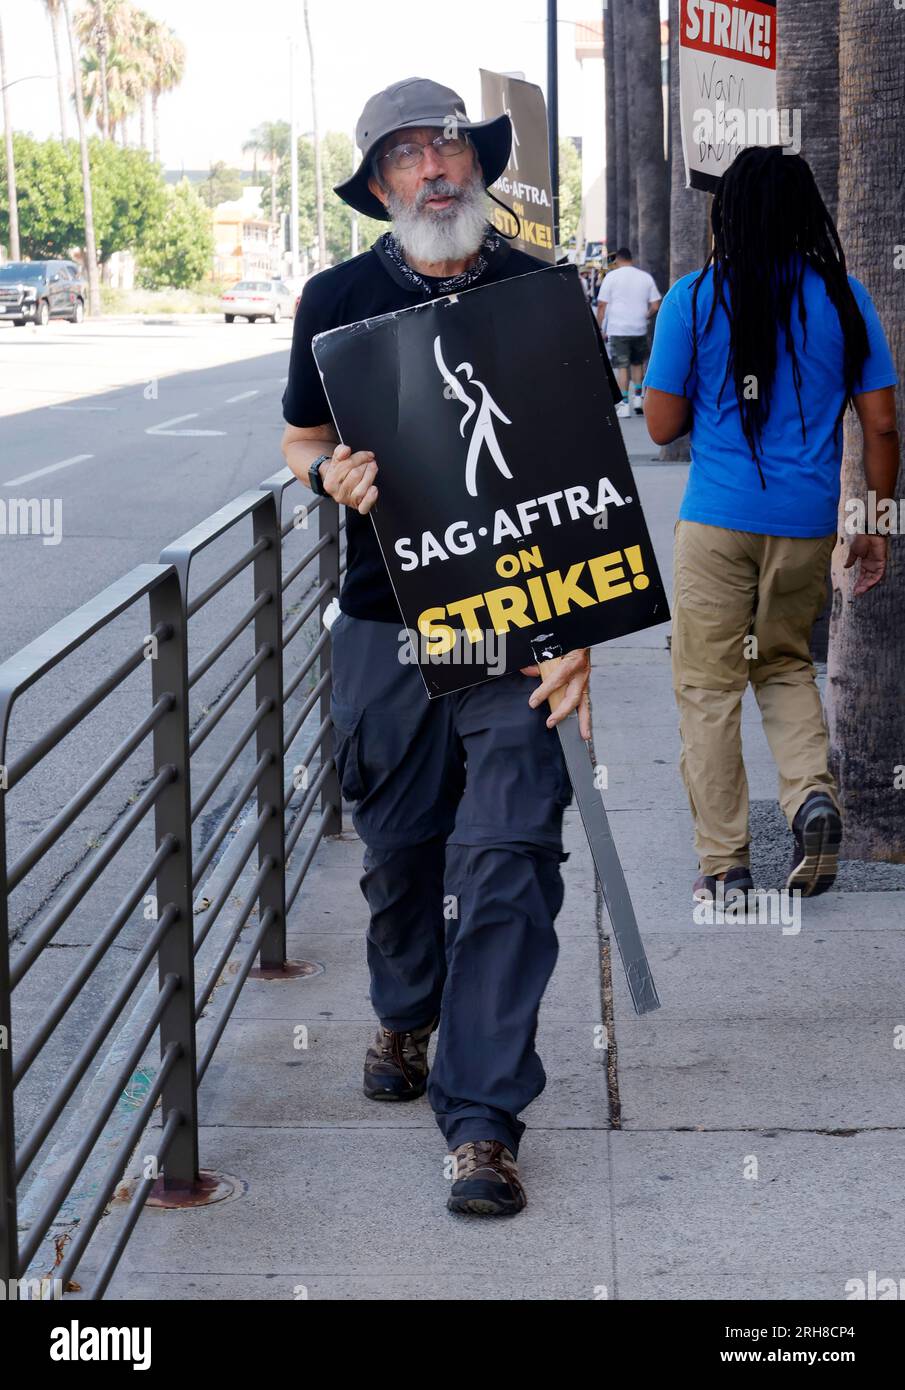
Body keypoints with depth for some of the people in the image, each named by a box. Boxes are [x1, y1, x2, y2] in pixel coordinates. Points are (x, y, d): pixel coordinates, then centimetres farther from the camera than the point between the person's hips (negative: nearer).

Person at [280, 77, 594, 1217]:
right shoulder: (338, 300, 4)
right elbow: (301, 441, 15)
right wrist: (332, 472, -10)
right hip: (384, 626, 2)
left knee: (506, 858, -9)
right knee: (398, 846, 14)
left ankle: (482, 1119, -4)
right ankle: (405, 1017, 43)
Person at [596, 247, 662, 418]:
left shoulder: (611, 276, -2)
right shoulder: (646, 277, 7)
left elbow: (602, 305, -5)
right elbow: (655, 306, 3)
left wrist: (600, 329, 1)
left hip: (618, 329, -3)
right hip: (640, 329, 3)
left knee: (622, 367, 0)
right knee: (637, 363, 19)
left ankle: (624, 404, -2)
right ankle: (638, 399, 16)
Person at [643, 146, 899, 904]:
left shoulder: (696, 299, -4)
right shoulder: (844, 297, 1)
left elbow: (662, 426, -2)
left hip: (719, 520, -3)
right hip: (808, 522, 3)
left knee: (709, 686, 7)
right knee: (786, 663, 22)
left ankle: (724, 865, 6)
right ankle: (813, 791, -2)